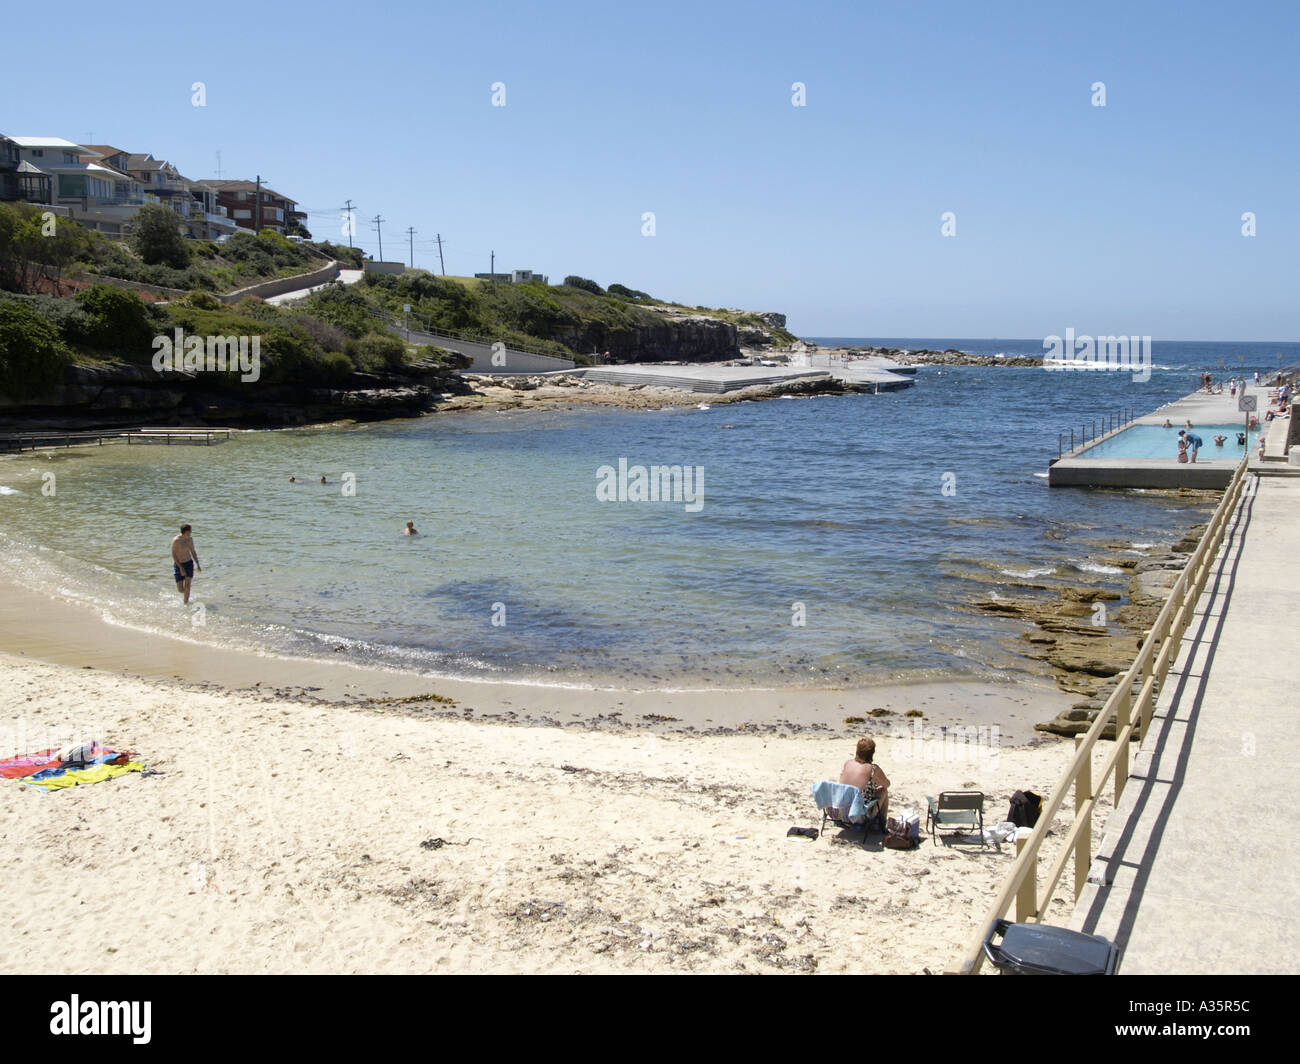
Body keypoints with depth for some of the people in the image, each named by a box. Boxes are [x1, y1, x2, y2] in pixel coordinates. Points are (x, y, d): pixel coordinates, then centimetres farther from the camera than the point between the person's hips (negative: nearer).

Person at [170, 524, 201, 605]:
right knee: (180, 590, -1)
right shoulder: (176, 540, -18)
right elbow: (173, 555, -18)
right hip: (178, 565, -3)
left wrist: (198, 565, 9)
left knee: (187, 586, -13)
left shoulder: (190, 539, 2)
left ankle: (185, 604, -4)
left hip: (189, 563, 3)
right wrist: (181, 568, -23)